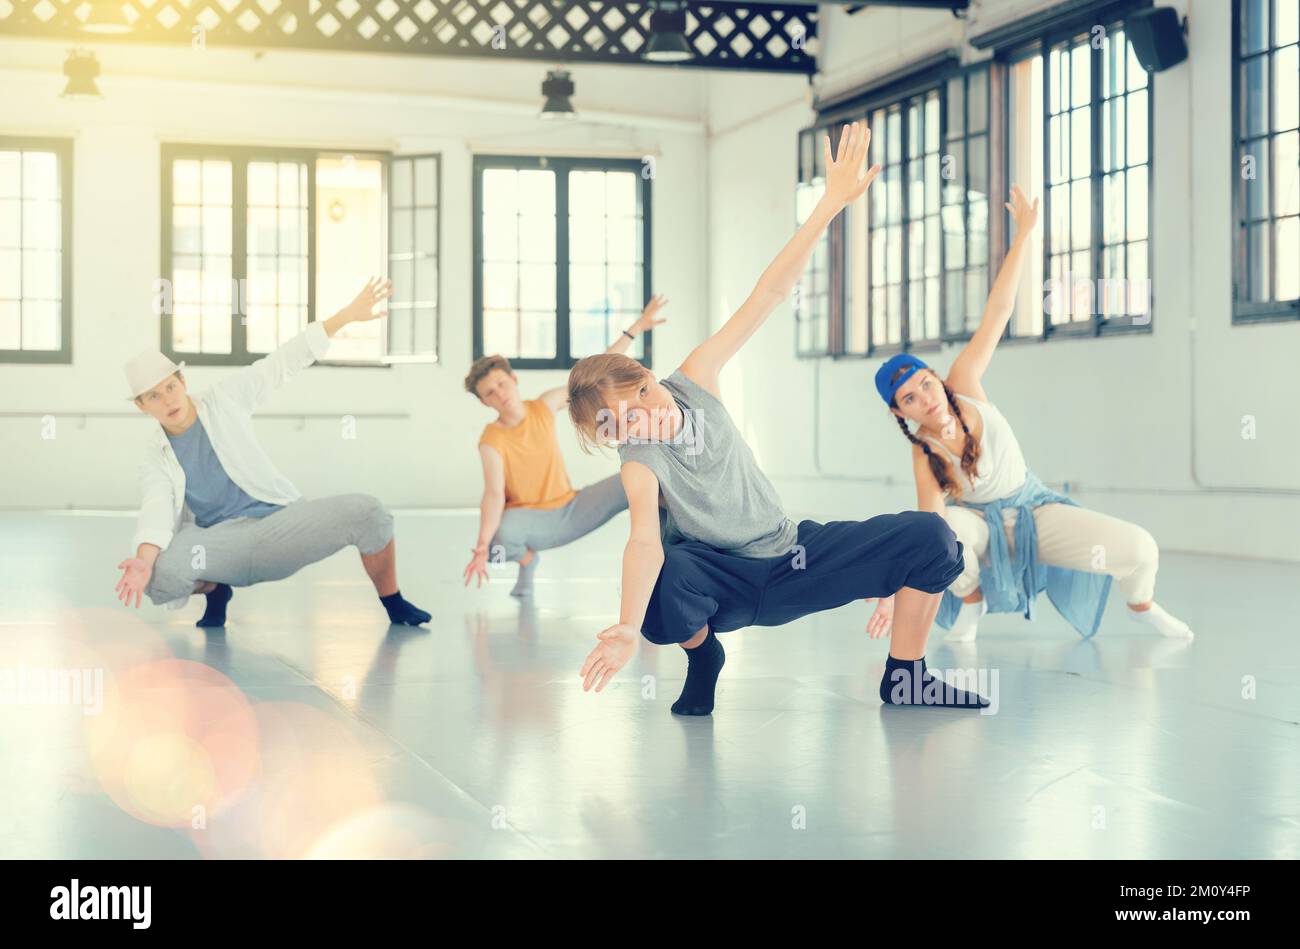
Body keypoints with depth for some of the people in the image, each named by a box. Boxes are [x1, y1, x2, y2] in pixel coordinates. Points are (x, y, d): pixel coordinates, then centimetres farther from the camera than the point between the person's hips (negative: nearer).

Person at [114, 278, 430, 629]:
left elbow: (285, 361, 1)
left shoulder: (224, 400, 3)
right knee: (160, 574, -32)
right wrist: (144, 560, -35)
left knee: (365, 511, -24)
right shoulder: (155, 460, 3)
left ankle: (393, 604, 1)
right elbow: (155, 509, -13)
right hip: (221, 541, 0)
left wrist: (347, 315, -5)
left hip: (281, 522, 0)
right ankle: (216, 591, 5)